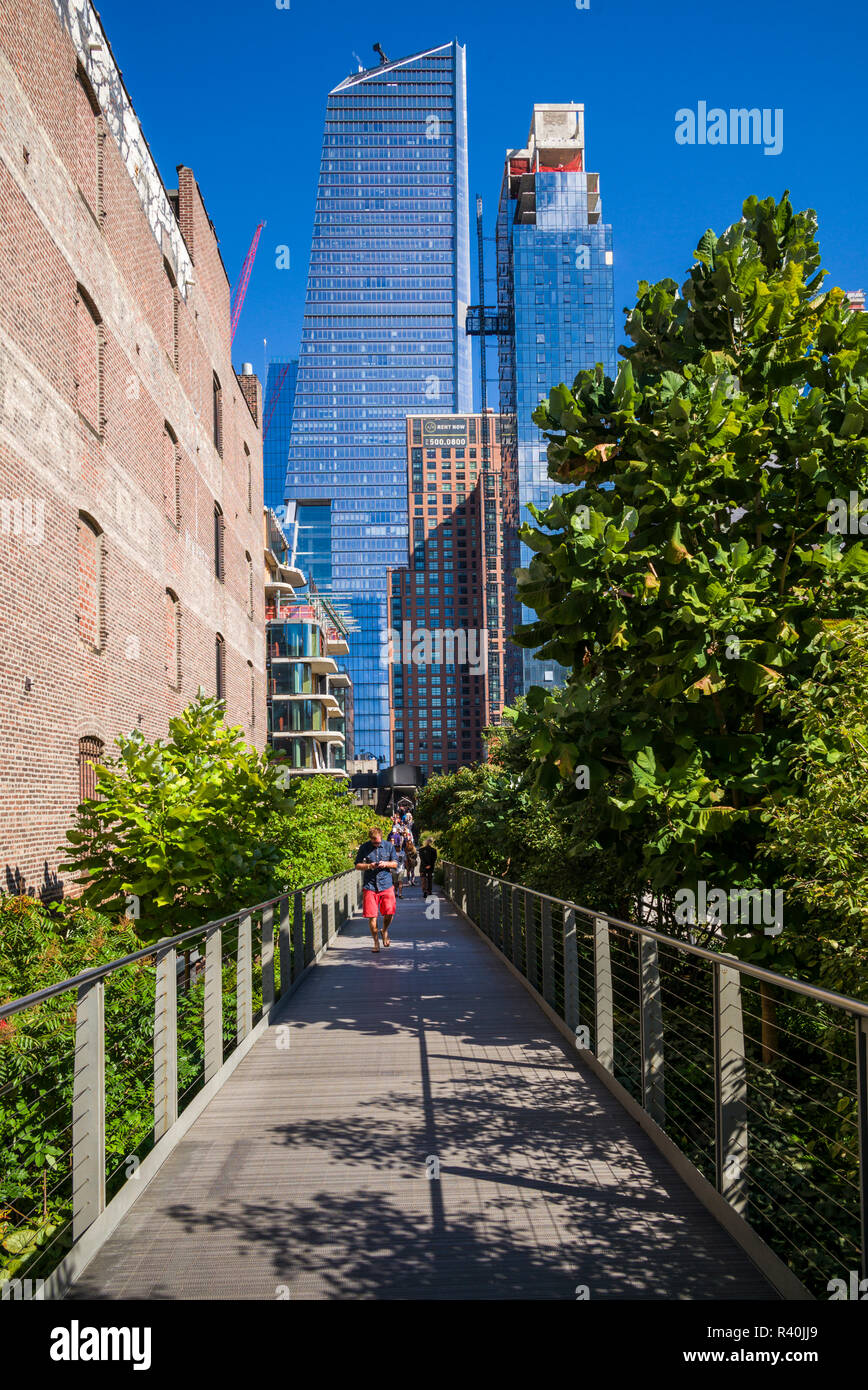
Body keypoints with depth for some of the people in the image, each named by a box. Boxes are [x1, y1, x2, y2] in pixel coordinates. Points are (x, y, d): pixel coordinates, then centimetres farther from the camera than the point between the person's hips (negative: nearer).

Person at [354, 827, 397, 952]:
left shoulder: (389, 846, 5)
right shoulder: (364, 848, 2)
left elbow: (395, 864, 12)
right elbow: (357, 865, 6)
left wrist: (386, 864, -9)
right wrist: (369, 866, -13)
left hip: (386, 885, 1)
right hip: (369, 885, 0)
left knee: (389, 912, -8)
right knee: (372, 916, -3)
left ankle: (385, 931, 24)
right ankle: (376, 941, 12)